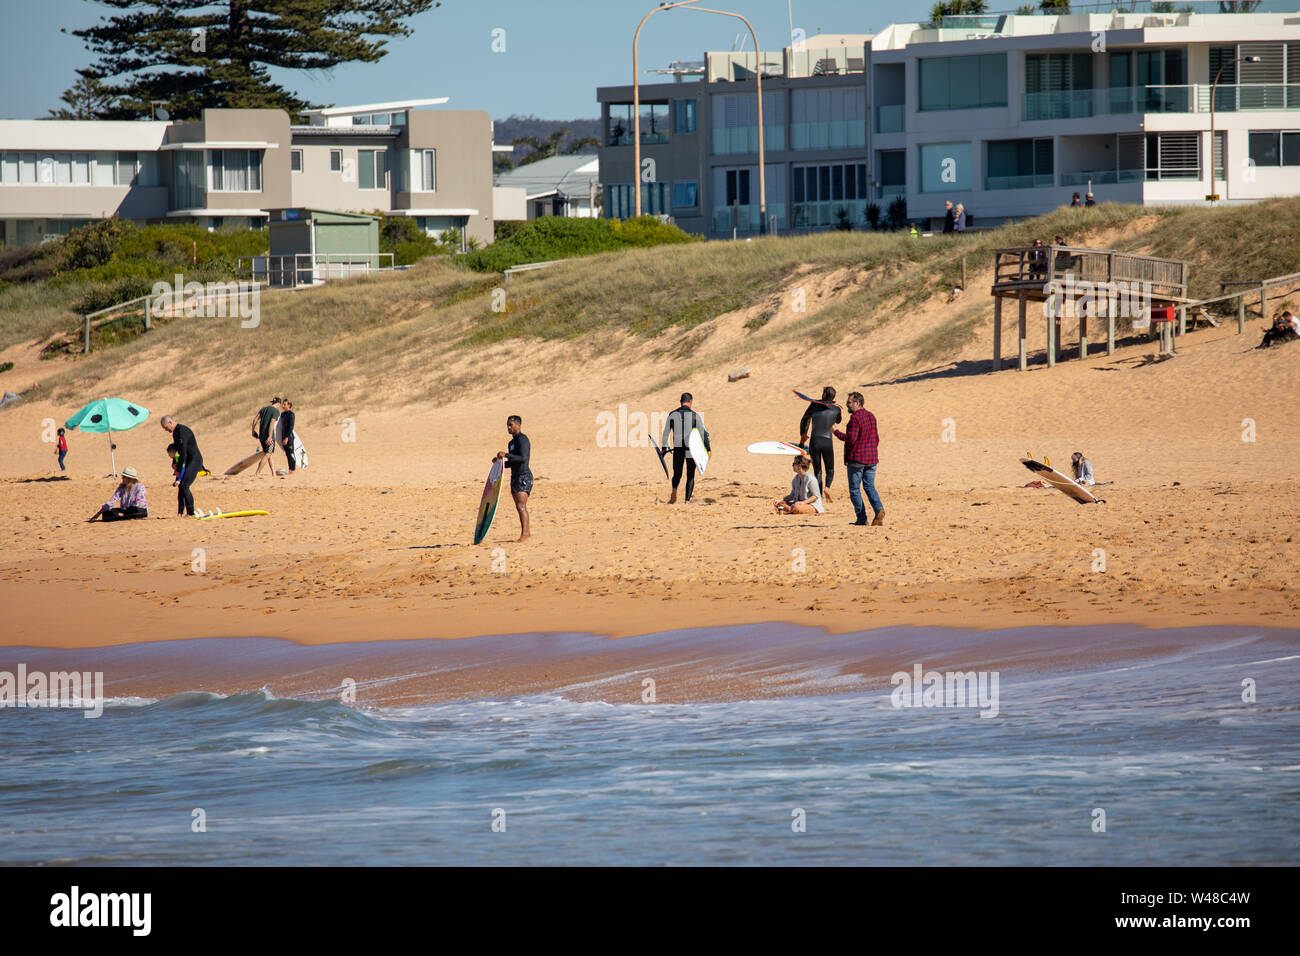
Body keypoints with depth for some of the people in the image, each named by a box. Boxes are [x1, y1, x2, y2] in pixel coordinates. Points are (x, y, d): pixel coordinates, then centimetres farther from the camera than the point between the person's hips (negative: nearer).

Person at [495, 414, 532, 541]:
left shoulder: (522, 439, -11)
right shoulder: (512, 443, 19)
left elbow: (523, 458, -24)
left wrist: (506, 455, -27)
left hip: (524, 476, -10)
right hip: (515, 477, 10)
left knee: (521, 506, -16)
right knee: (519, 507, 11)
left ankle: (524, 534, -20)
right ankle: (528, 531, 18)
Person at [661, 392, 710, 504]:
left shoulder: (673, 414, 2)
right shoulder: (694, 415, -4)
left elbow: (666, 432, 6)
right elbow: (703, 432, -5)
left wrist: (665, 447, 16)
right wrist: (708, 448, 1)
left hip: (678, 449, 1)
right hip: (691, 449, -1)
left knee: (677, 474, 10)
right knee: (690, 476, 9)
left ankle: (674, 491, -20)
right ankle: (687, 500, 2)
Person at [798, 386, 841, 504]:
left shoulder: (814, 405, 0)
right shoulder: (836, 409, 2)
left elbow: (803, 422, 6)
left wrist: (802, 438, 19)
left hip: (814, 441, 0)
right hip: (827, 441, 0)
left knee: (817, 471, 9)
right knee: (830, 470, 12)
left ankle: (819, 494, 2)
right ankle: (827, 487, -17)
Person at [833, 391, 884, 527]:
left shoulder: (855, 417, -13)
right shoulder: (871, 416, 12)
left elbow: (851, 438, -19)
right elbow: (876, 438, 17)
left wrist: (836, 432, -8)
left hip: (856, 458, -7)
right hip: (871, 458, 7)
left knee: (854, 489, 2)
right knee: (870, 486, 11)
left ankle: (862, 518, -1)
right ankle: (878, 508, -13)